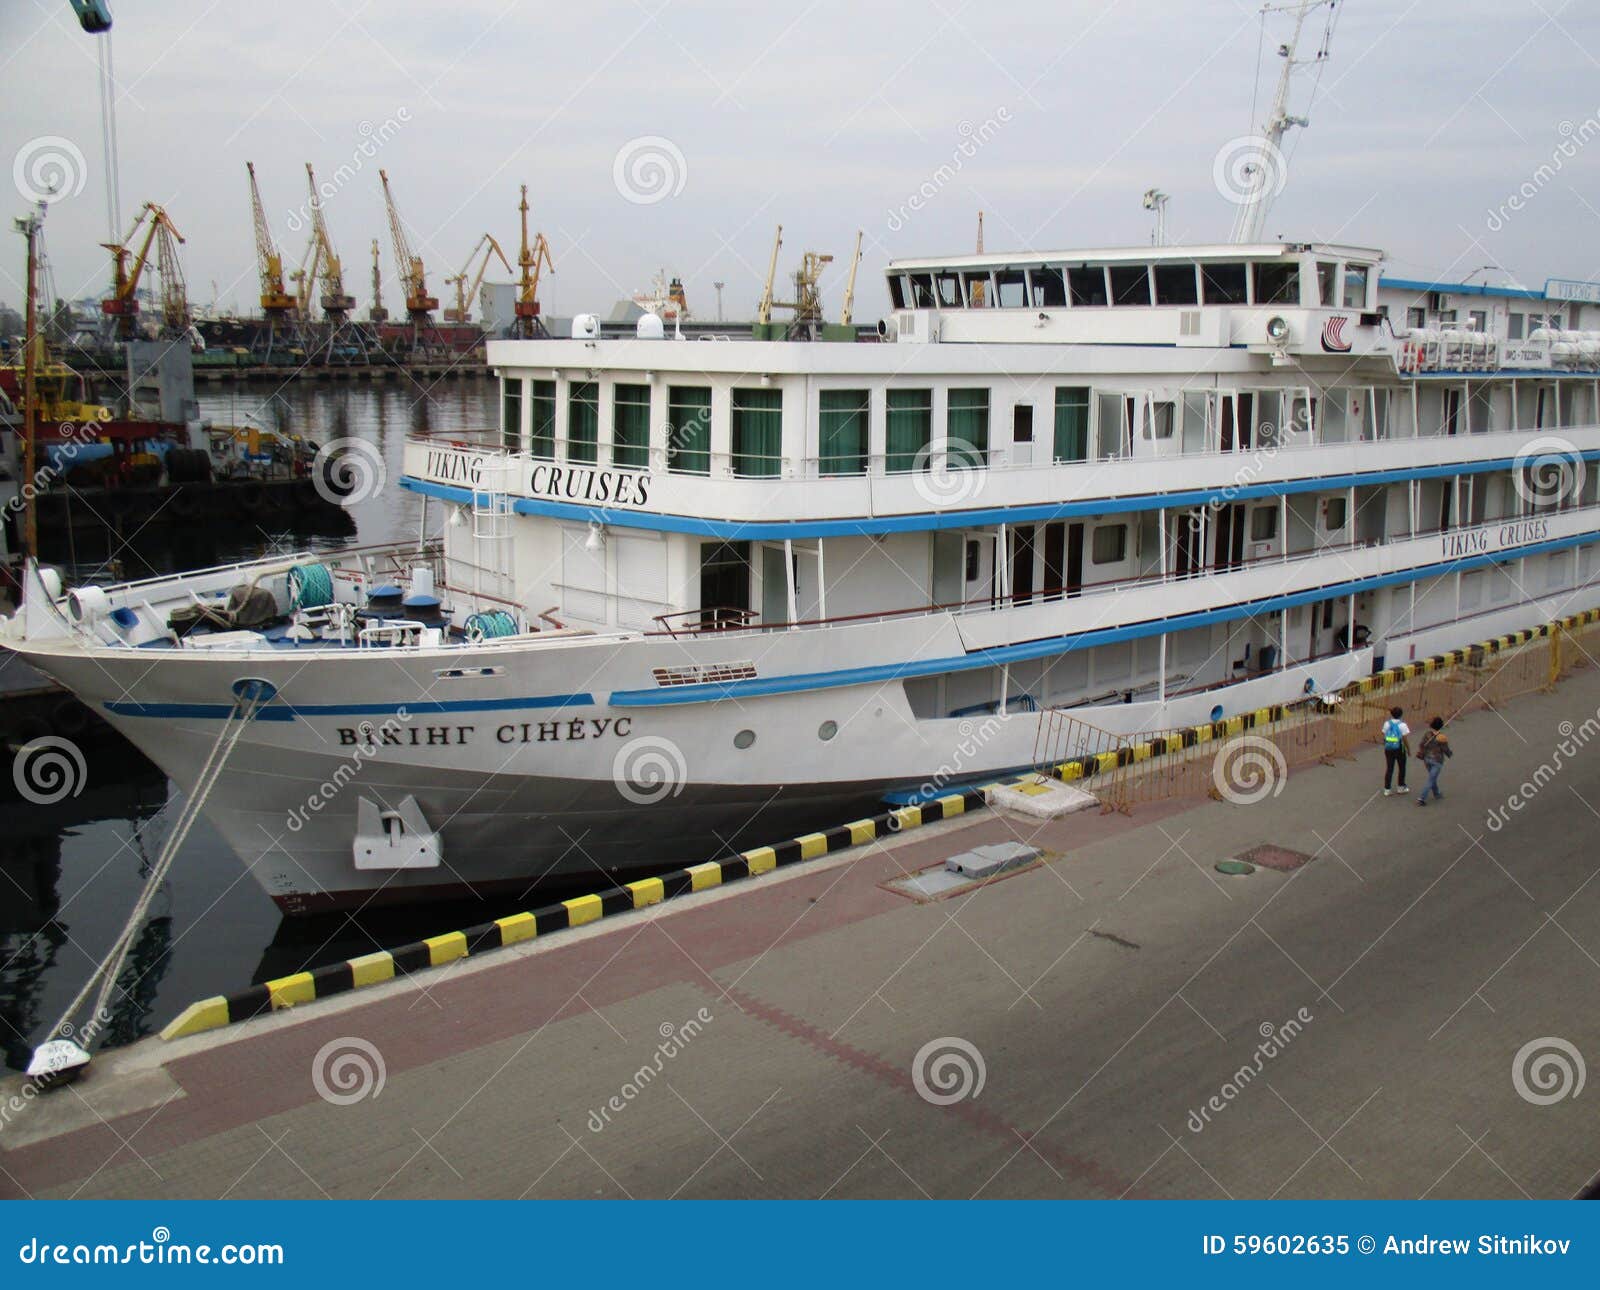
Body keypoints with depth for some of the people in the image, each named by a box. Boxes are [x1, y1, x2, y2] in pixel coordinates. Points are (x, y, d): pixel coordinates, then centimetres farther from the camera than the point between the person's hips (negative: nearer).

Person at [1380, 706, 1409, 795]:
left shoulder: (1387, 724, -1)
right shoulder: (1402, 725, -12)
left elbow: (1384, 737, 4)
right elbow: (1405, 739, -12)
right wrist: (1409, 750, 0)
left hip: (1388, 749, 3)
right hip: (1399, 749, -3)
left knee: (1389, 769, 9)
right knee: (1402, 769, 16)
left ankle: (1387, 789, 9)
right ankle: (1401, 788, 25)